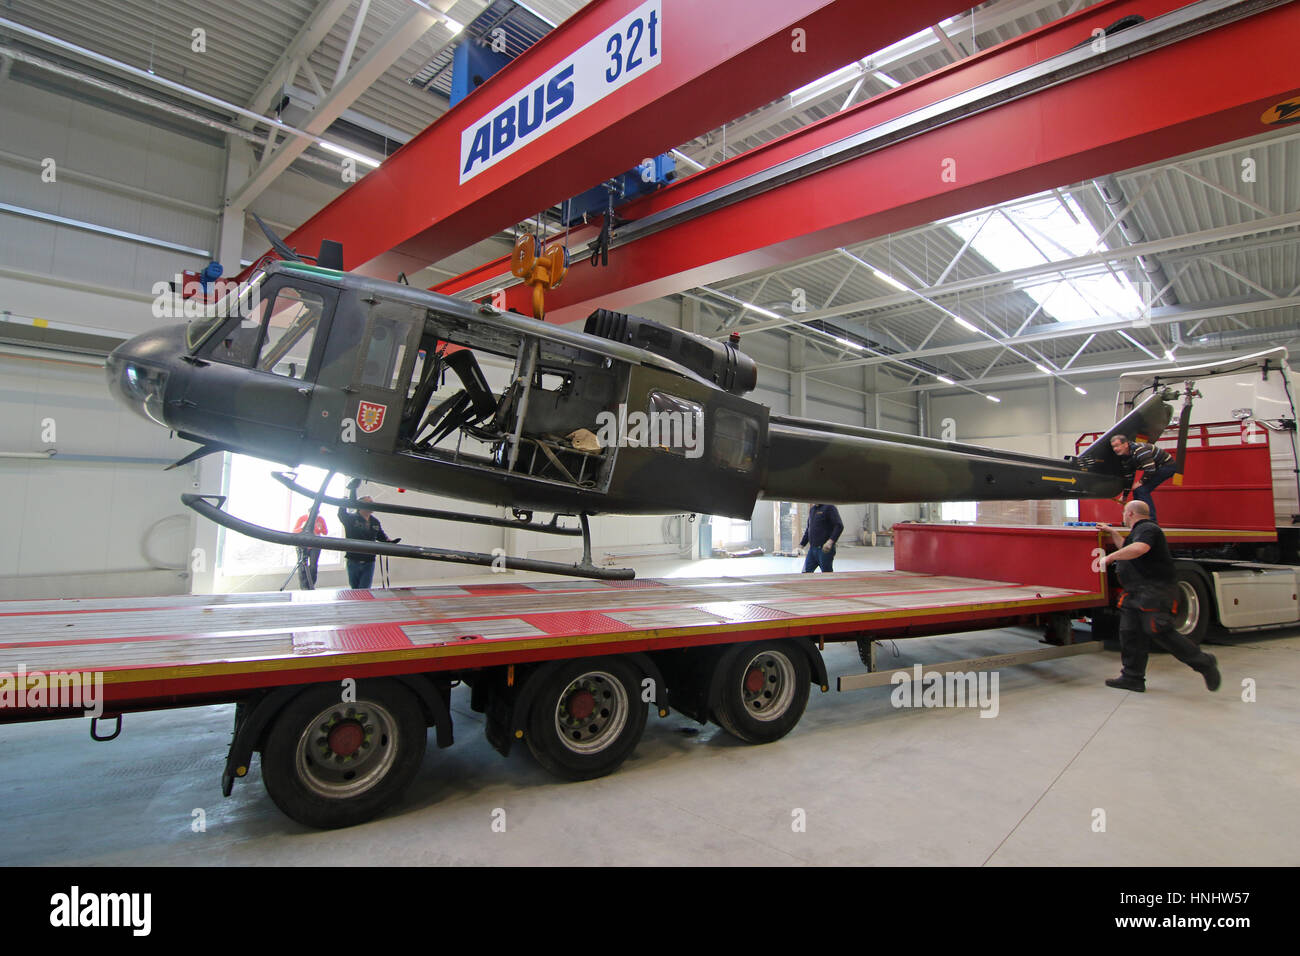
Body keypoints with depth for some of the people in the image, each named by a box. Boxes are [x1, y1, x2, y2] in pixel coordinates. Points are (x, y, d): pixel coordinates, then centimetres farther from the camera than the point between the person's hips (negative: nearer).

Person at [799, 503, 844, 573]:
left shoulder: (829, 507, -8)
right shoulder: (812, 509, 16)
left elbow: (839, 526, -17)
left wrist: (830, 541, -29)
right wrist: (801, 544, 18)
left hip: (825, 549, -7)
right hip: (812, 549, 7)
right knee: (805, 573, 4)